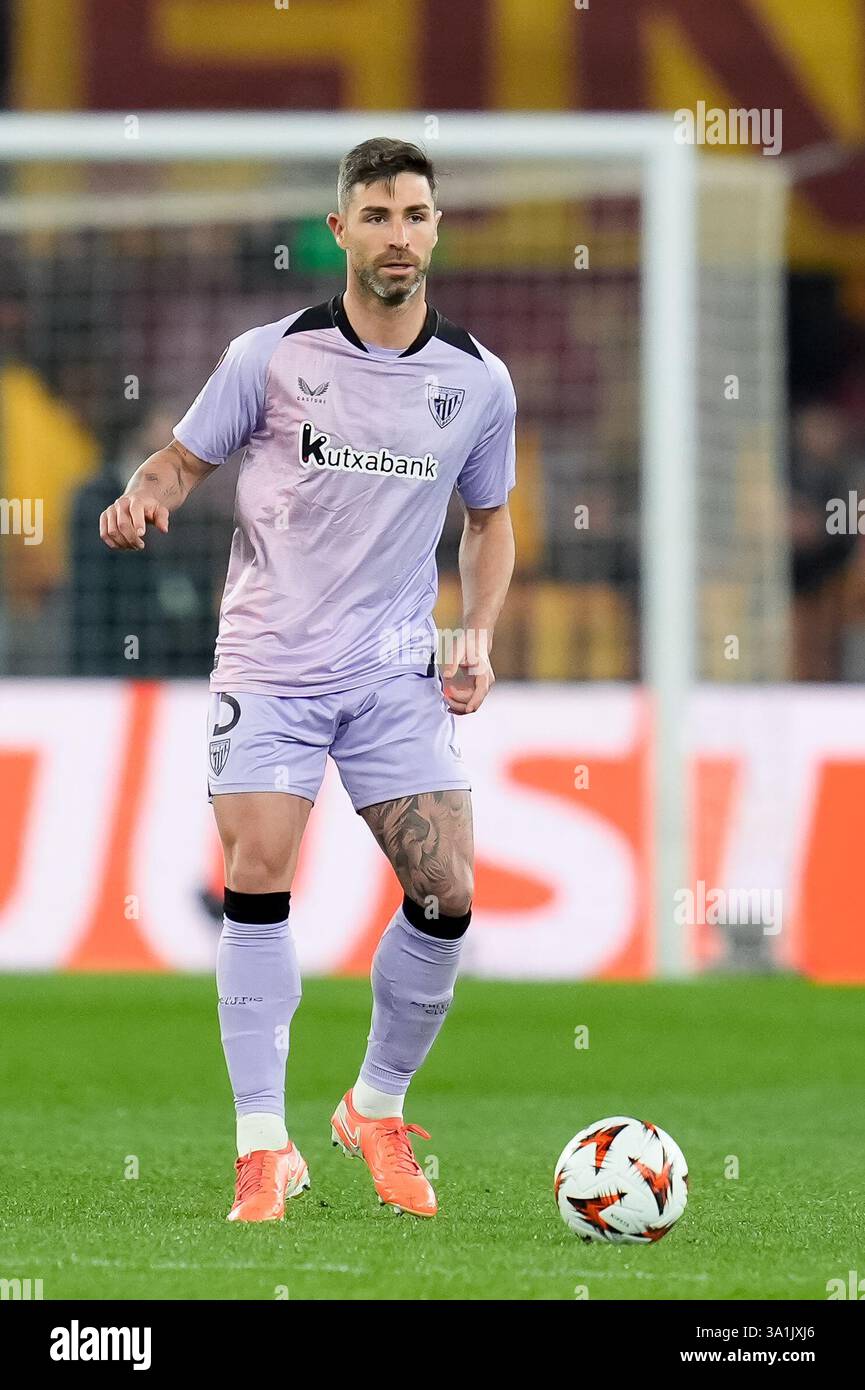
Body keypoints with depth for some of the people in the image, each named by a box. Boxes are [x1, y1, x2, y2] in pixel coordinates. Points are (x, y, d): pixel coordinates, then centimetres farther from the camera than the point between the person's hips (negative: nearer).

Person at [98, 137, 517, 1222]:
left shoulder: (478, 382, 1)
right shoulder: (271, 356, -6)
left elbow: (489, 519, 16)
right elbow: (186, 457, 5)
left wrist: (478, 639, 2)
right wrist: (142, 499, -18)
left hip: (396, 673, 2)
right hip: (269, 663, -2)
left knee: (446, 897, -7)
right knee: (257, 887, -13)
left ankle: (376, 1112, 16)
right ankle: (263, 1149, -5)